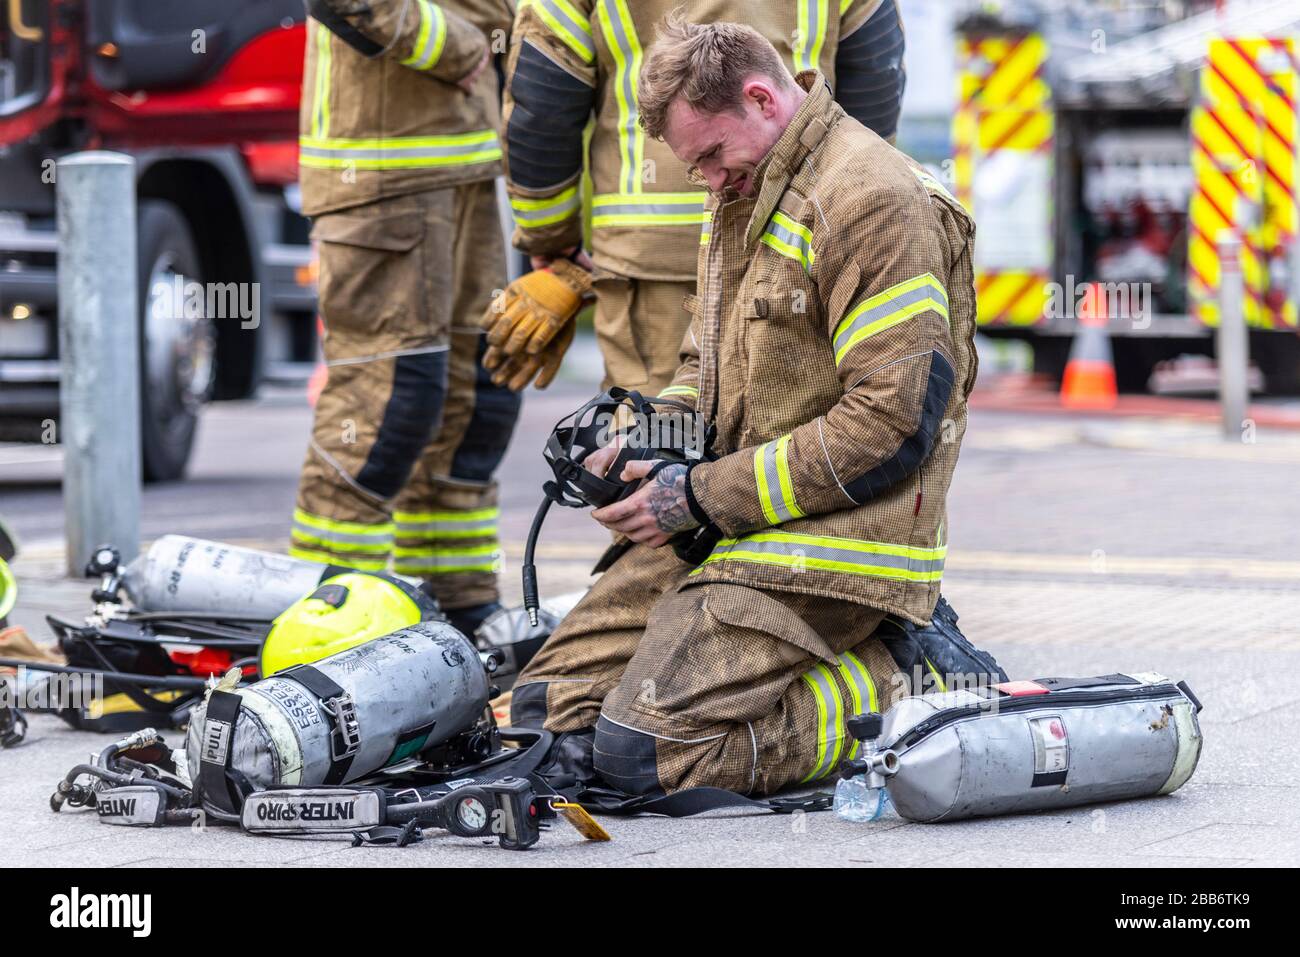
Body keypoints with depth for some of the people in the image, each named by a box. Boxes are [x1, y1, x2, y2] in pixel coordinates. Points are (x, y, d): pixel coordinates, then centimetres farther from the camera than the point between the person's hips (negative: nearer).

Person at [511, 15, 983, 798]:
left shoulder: (871, 198, -16)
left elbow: (896, 423, -21)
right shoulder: (746, 192, 16)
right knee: (550, 709, 1)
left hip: (831, 539, -10)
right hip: (730, 528, 10)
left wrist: (702, 498, -16)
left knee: (645, 750, -21)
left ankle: (896, 685, -5)